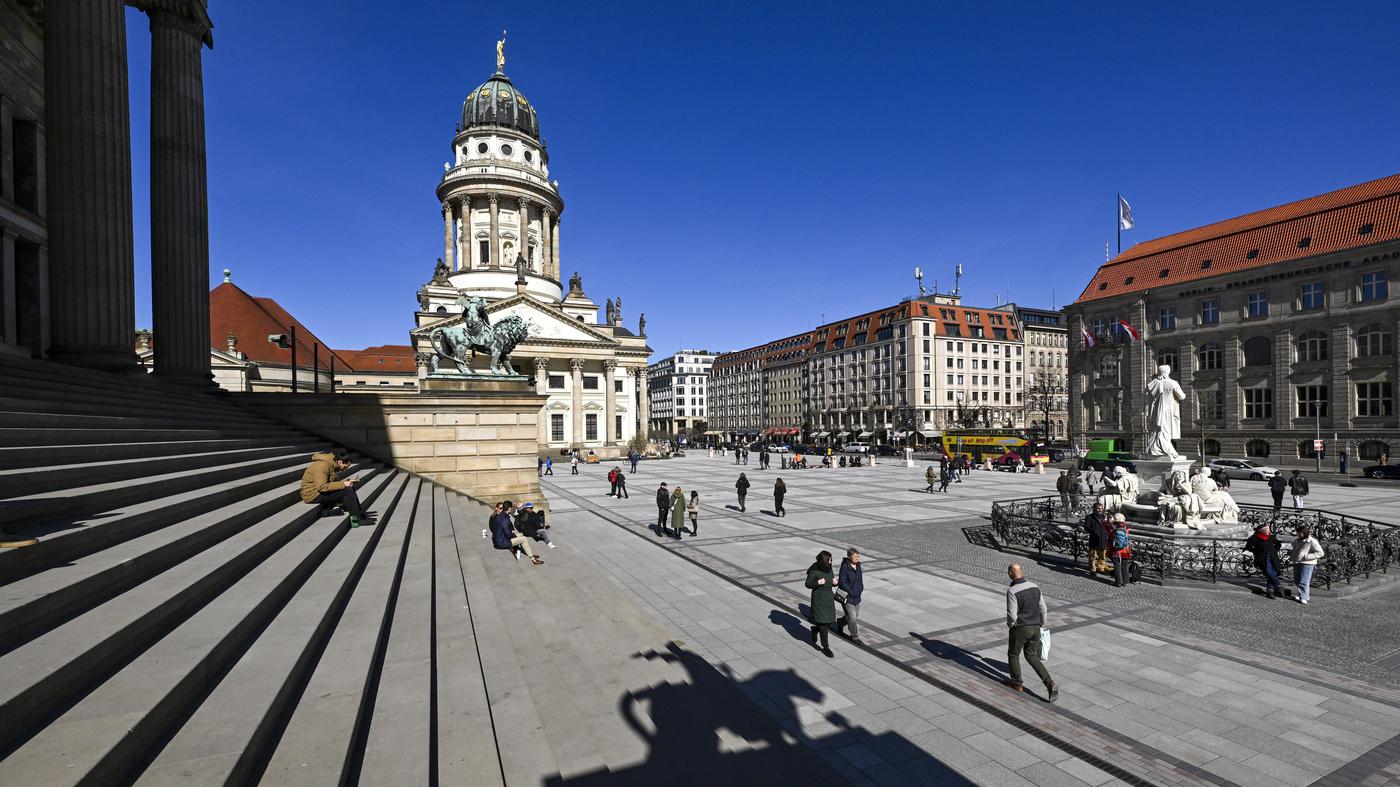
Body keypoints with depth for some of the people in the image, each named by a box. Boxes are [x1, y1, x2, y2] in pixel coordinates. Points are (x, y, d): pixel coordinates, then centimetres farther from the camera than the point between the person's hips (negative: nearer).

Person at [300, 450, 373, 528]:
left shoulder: (332, 465, 4)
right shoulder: (322, 466, -24)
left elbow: (333, 482, 12)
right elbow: (322, 487, -32)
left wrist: (346, 481, -5)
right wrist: (343, 484, -28)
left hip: (320, 491, 9)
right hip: (312, 494, -9)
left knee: (351, 489, -2)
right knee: (347, 491, -21)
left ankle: (361, 514, -4)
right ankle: (357, 519, -14)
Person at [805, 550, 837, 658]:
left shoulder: (829, 568, 1)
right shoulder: (814, 571, -17)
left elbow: (830, 583, 12)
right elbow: (808, 584, -10)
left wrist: (835, 583, -10)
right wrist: (818, 582, -26)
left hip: (829, 597, 6)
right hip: (818, 598, -6)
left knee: (828, 621, 11)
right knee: (823, 623, -3)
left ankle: (815, 629, 40)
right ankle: (825, 647, 10)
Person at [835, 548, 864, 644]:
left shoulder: (858, 565, 1)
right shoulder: (845, 567, -21)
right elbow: (843, 583, -20)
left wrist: (861, 588, 6)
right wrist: (852, 592, -18)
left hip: (857, 597, 8)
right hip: (847, 597, -7)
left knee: (856, 617, 18)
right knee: (852, 618, -1)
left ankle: (840, 622, 42)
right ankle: (855, 636, 20)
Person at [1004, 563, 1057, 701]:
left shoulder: (1012, 591, -23)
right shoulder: (1034, 586, -2)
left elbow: (1012, 615, -20)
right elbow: (1043, 609, 5)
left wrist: (1010, 624, 2)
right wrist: (1041, 624, 21)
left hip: (1020, 628, -6)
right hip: (1035, 628, 6)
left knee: (1013, 655, 17)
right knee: (1032, 656, 21)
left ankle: (1017, 683, 30)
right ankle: (1050, 684, 7)